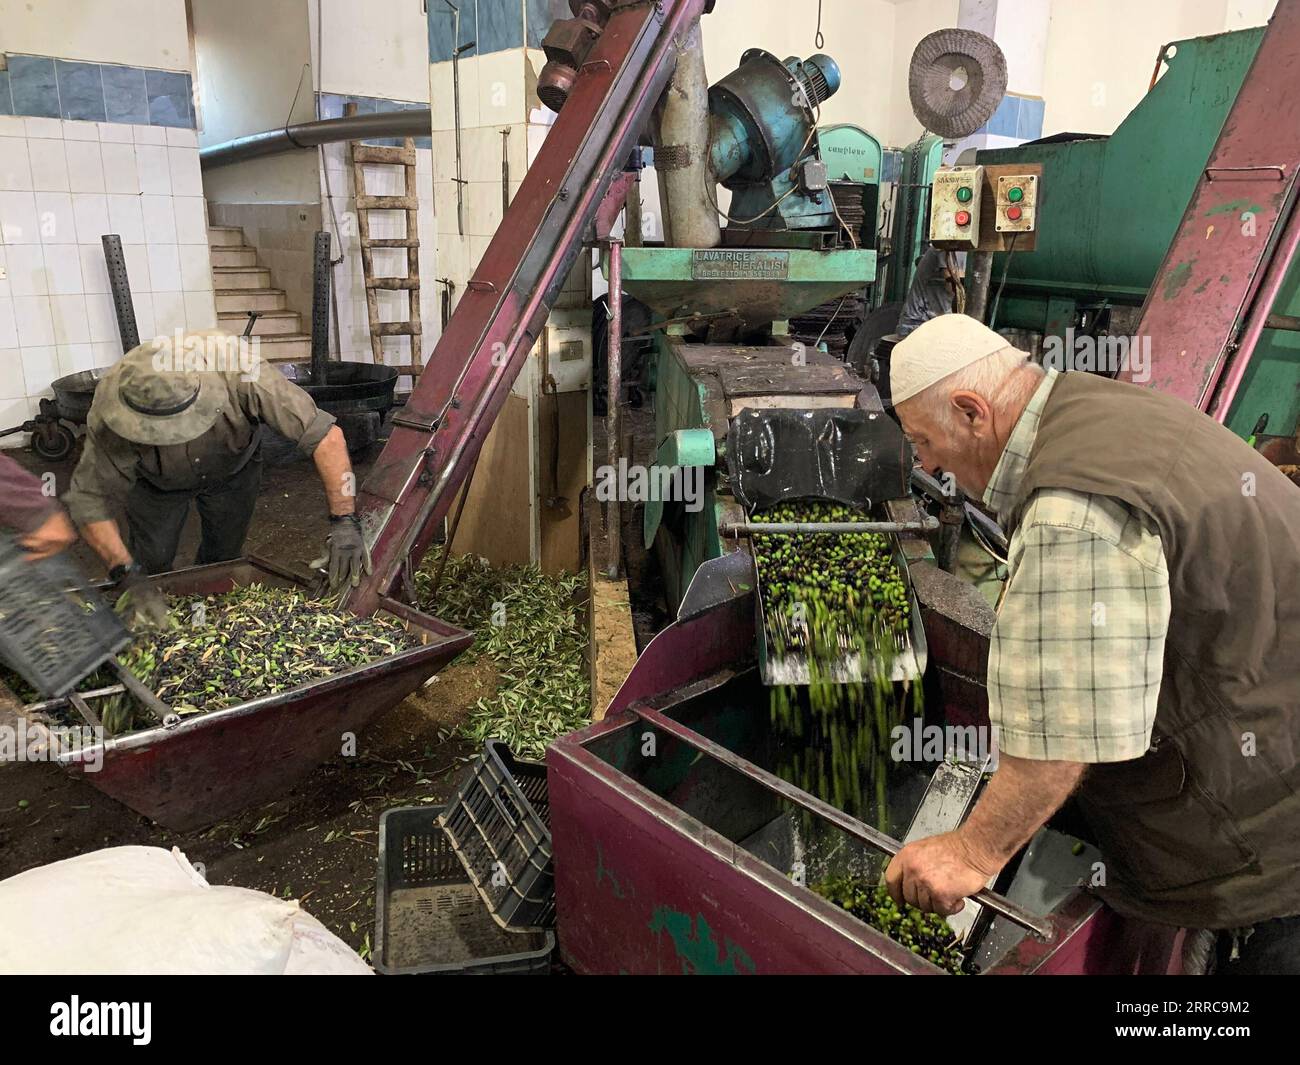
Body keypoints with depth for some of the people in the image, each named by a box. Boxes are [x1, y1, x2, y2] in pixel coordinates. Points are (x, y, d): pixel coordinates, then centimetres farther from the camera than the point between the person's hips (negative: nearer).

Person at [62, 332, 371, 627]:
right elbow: (90, 498, -31)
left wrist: (344, 521, -48)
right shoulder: (108, 415, -40)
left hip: (235, 467, 0)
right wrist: (126, 574, -44)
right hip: (156, 480, 0)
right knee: (150, 564, 2)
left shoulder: (238, 374, -45)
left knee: (224, 558, 10)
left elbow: (324, 435, -43)